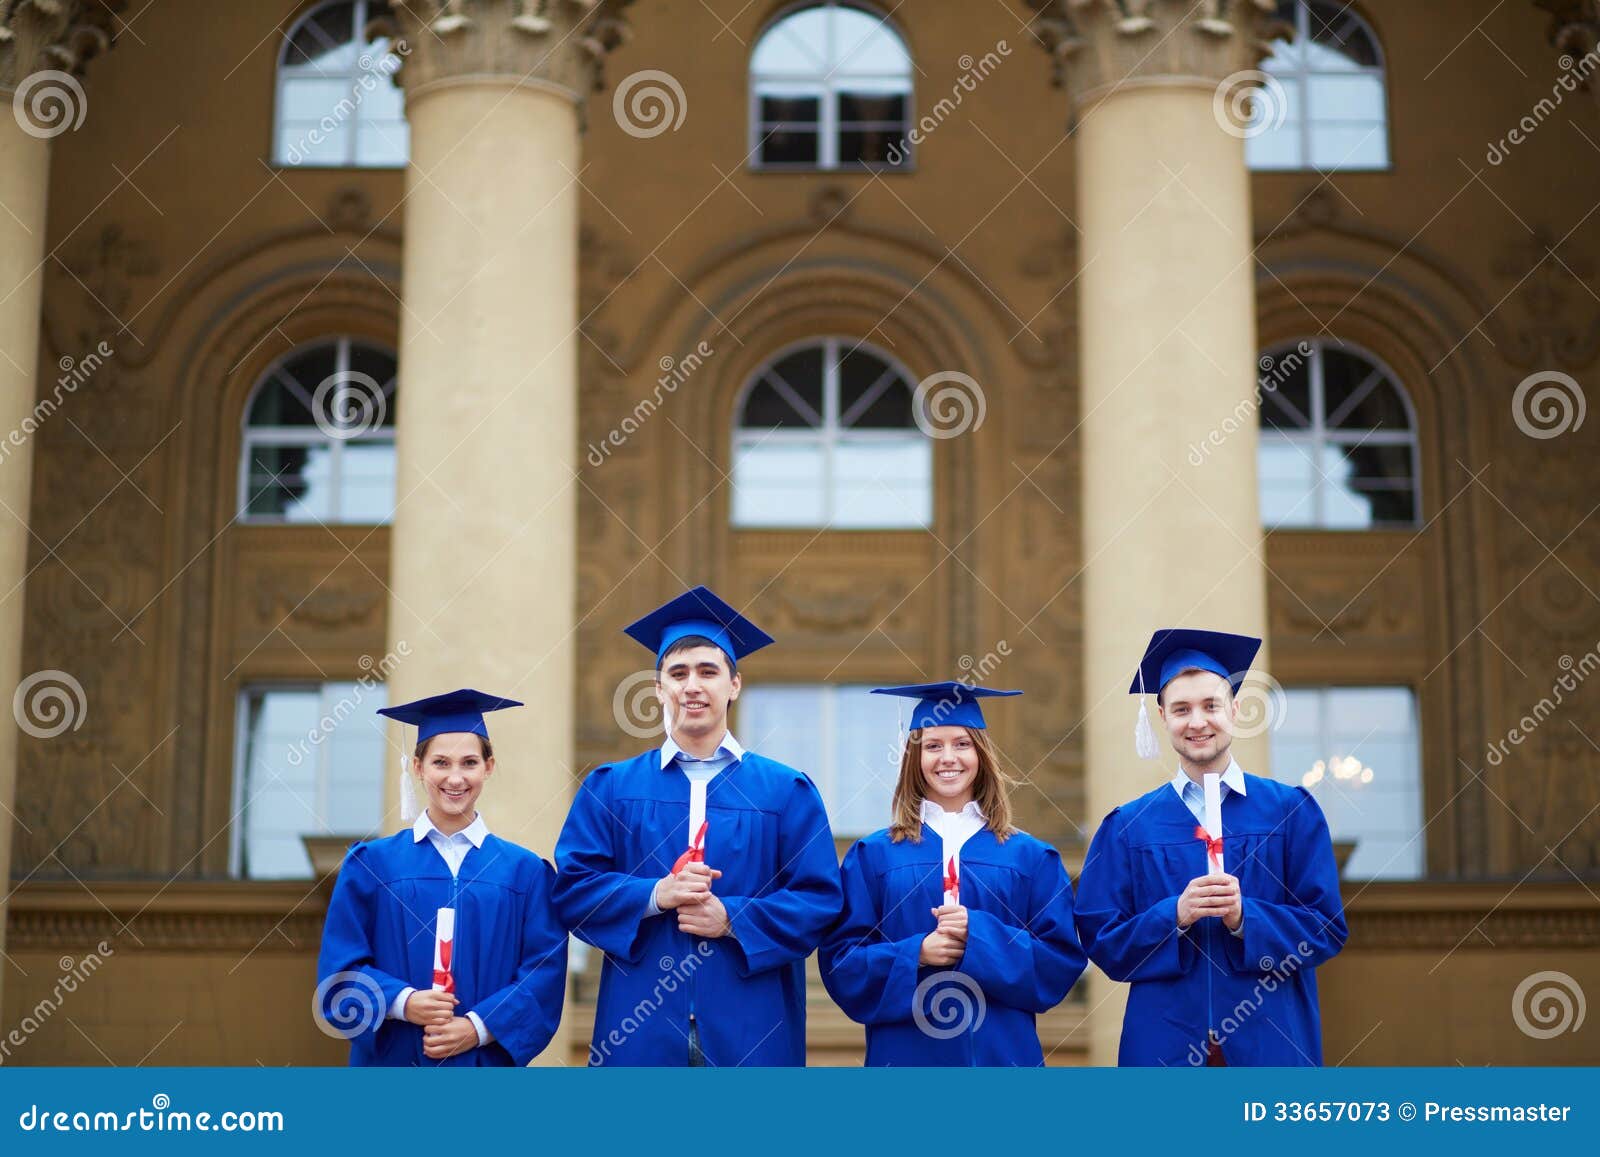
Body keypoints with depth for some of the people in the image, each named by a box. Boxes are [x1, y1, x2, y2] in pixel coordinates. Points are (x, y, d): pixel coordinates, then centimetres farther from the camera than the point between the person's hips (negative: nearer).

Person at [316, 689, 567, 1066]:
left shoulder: (525, 872, 4)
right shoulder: (371, 864, 4)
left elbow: (544, 971, -1)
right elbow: (341, 965, 0)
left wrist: (479, 1028, -14)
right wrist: (402, 1002, -17)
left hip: (486, 1060, 0)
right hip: (391, 1063, 0)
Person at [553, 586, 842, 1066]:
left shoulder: (786, 792, 7)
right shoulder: (609, 788, 10)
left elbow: (821, 899, 1)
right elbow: (571, 886, 3)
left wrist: (734, 919, -13)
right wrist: (652, 896, -14)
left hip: (751, 1032, 0)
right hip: (640, 1034, 0)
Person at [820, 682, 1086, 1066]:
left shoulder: (1030, 857, 6)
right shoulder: (873, 856, 4)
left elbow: (1062, 961, 0)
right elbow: (841, 962, 0)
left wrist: (981, 935, -14)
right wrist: (915, 954, -17)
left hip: (1002, 1051, 1)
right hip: (906, 1052, -1)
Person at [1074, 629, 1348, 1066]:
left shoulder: (1291, 812, 4)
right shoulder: (1128, 827, 6)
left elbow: (1327, 929, -1)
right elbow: (1101, 941, 0)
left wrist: (1245, 917, -16)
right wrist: (1175, 915, -15)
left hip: (1272, 1045, 0)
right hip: (1163, 1046, 0)